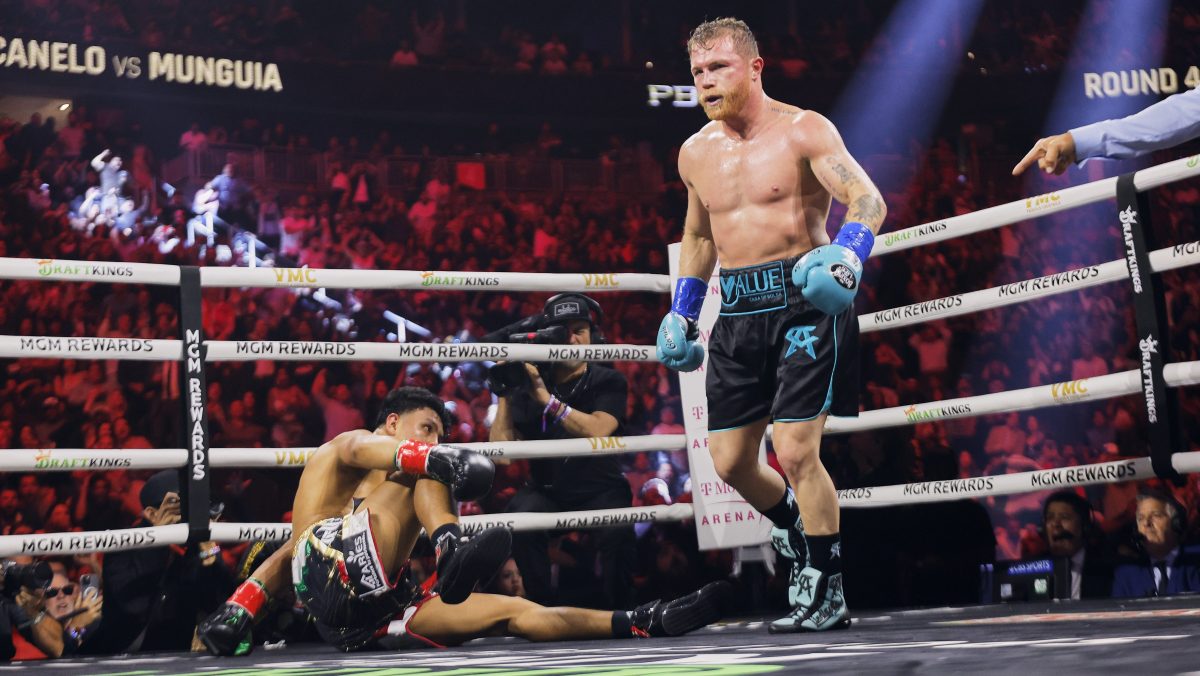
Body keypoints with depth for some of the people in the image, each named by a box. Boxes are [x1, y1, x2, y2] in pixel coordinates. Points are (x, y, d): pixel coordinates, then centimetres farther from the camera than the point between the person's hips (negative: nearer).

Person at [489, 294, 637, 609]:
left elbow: (596, 432, -25)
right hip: (546, 491, 1)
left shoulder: (608, 382, -3)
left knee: (617, 533, -32)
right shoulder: (528, 383, 0)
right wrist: (505, 394, -18)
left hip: (599, 489, -1)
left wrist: (546, 398, -30)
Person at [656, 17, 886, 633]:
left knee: (796, 451, -12)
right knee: (729, 461, 7)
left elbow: (868, 199, -15)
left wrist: (849, 253, -34)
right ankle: (794, 525, 39)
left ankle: (826, 595, 2)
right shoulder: (695, 154, 12)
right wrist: (681, 312, 20)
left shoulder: (803, 131, -6)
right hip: (736, 310, 6)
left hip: (803, 301, -6)